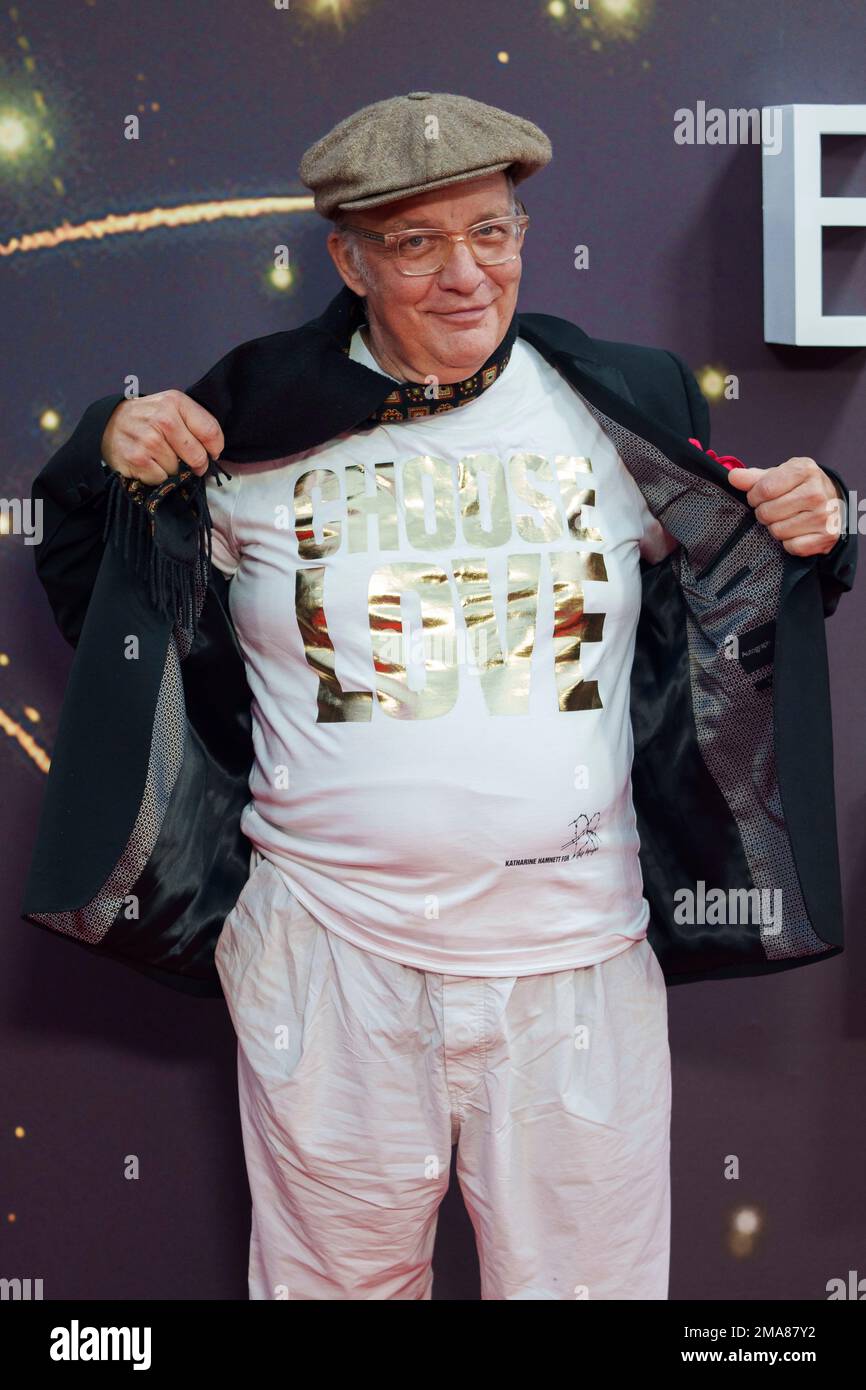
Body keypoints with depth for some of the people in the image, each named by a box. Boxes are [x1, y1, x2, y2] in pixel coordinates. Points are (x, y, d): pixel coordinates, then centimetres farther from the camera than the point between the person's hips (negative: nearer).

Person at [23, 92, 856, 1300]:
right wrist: (114, 464, -9)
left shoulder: (625, 408, 2)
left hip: (578, 959, 1)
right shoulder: (257, 420, -2)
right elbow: (104, 600, 9)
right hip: (330, 955, 0)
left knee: (587, 1276, 16)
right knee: (335, 1279, 18)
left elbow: (747, 594, 15)